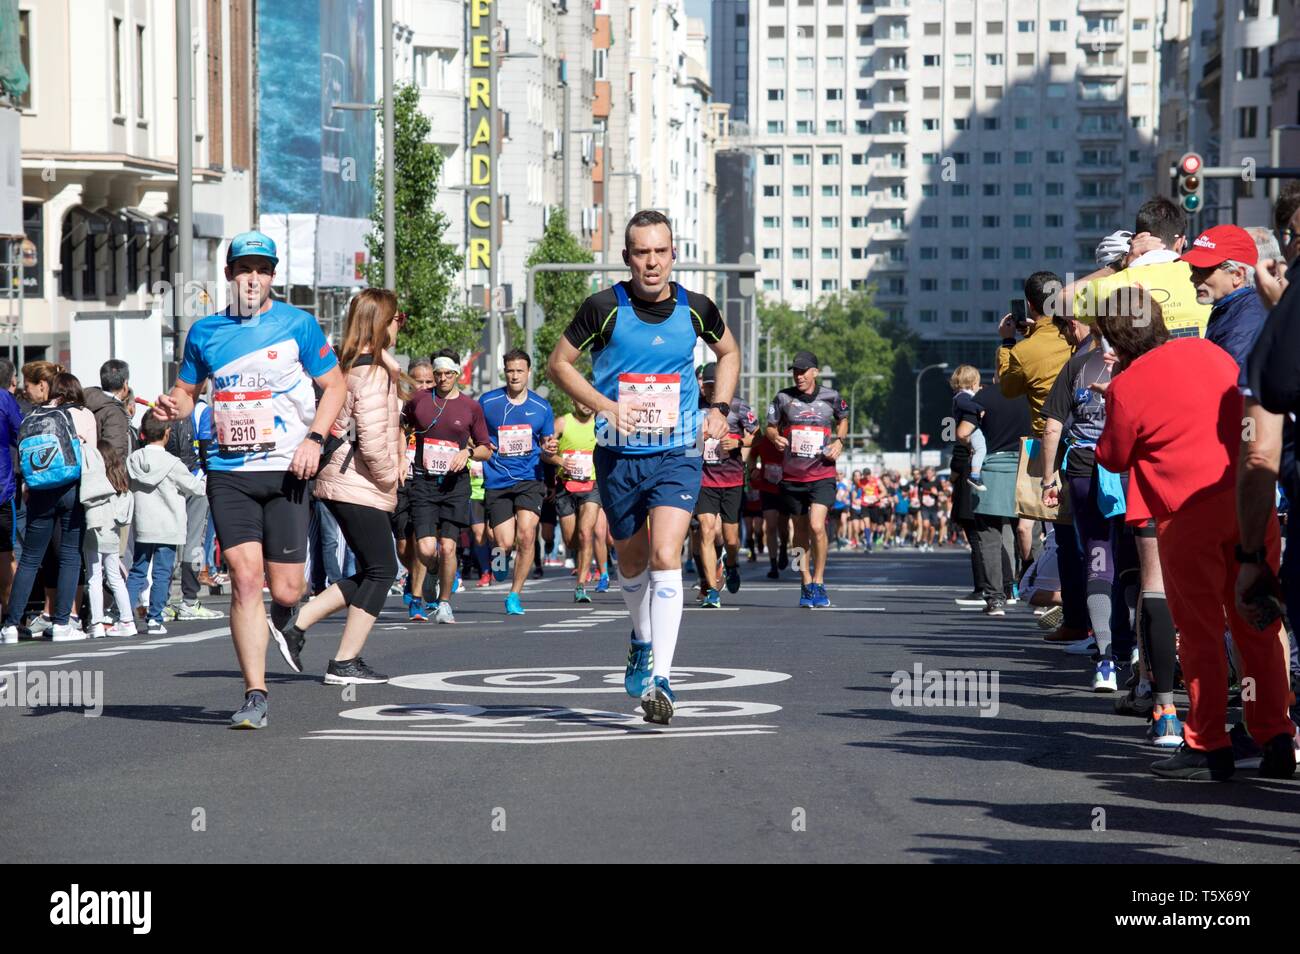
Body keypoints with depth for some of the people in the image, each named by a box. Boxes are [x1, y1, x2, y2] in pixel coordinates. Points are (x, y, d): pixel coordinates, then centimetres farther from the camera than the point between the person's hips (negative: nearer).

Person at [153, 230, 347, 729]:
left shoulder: (298, 324, 1)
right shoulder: (205, 332, 8)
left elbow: (334, 385, 6)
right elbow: (186, 390, 19)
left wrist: (314, 438, -8)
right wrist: (173, 406, -6)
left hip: (285, 471, -1)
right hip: (229, 473, 1)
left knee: (285, 590, -2)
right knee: (245, 578, -11)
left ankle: (277, 623, 38)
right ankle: (255, 697, -6)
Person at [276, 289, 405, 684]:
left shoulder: (349, 365, 15)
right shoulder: (372, 373, -16)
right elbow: (373, 440, -23)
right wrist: (389, 478, -8)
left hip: (338, 484, 10)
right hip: (359, 487, -10)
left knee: (371, 571, 15)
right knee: (382, 570, -2)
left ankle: (297, 625, 10)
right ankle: (345, 663, -1)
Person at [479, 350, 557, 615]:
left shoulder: (542, 407, 7)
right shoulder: (487, 402, 4)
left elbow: (546, 446, 17)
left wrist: (549, 449, -7)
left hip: (529, 480, 0)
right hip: (497, 482, 0)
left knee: (525, 535, -18)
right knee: (505, 545, -6)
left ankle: (515, 595, -4)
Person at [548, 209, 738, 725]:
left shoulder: (695, 309, -2)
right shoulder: (604, 308, -9)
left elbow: (728, 352, 19)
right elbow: (559, 363, 1)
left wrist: (719, 408, 5)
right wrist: (606, 406, -13)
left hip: (677, 455, -1)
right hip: (618, 456, 1)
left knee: (665, 557, -18)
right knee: (632, 562, 16)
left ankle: (659, 677, -20)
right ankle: (643, 639, 46)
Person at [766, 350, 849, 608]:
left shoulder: (831, 397, 1)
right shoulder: (783, 397, 2)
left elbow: (843, 420, 20)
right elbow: (770, 427, 12)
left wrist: (839, 441, 2)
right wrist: (775, 437, -11)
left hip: (822, 473, -2)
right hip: (792, 475, 2)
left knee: (816, 526, -17)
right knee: (801, 530, 10)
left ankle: (818, 582, -4)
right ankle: (806, 584, 22)